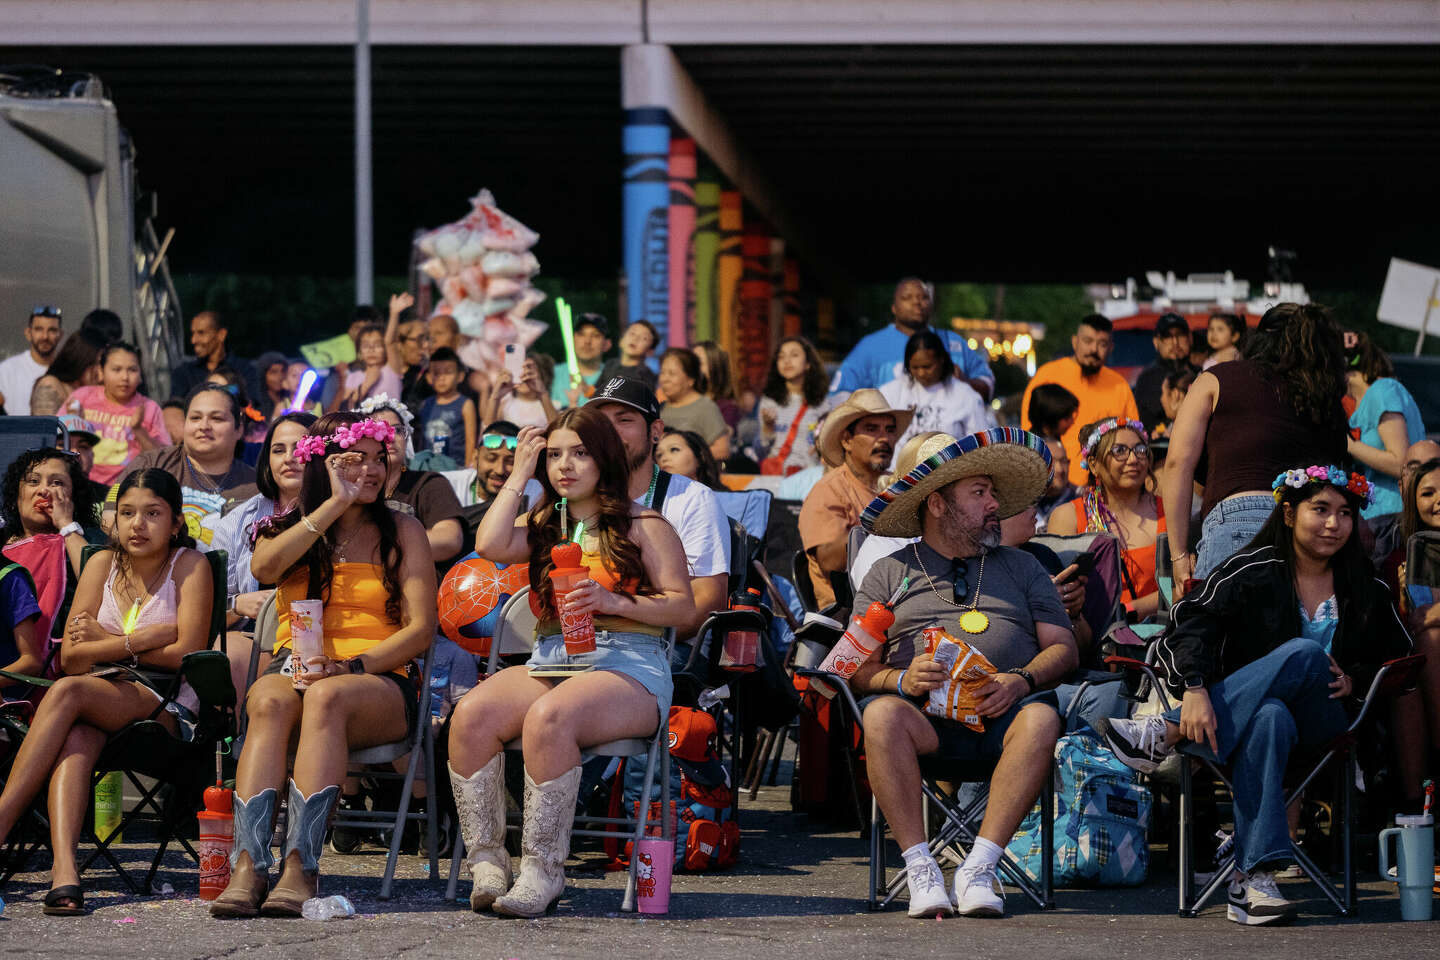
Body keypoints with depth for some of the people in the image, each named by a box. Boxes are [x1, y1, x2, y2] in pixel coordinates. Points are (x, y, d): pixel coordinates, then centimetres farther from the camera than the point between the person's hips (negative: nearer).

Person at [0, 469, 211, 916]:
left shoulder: (188, 565, 1)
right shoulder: (103, 564, 12)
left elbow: (186, 655, -10)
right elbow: (70, 656, 3)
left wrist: (107, 641, -5)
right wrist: (142, 639, -9)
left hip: (164, 708, -3)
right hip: (99, 702, 3)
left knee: (69, 693, -32)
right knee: (74, 735, -35)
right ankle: (63, 869, -53)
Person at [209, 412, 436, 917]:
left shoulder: (402, 531, 14)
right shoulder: (288, 528, 18)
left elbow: (420, 628, 3)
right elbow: (265, 567, -8)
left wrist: (352, 666, -13)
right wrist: (336, 503, -7)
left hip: (378, 680, -1)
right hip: (295, 667, 1)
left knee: (327, 697, -37)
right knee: (270, 700, -35)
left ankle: (301, 865, -47)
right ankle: (247, 866, -48)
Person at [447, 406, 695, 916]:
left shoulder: (642, 524, 8)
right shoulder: (541, 525, 21)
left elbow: (683, 608, 2)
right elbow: (490, 546, -1)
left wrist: (614, 601, -14)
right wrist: (519, 474, 8)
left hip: (627, 667, -5)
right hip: (548, 661, 5)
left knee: (548, 718, -37)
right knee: (471, 714, -26)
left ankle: (543, 870, -31)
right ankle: (486, 863, -25)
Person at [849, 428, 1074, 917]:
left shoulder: (1020, 566, 24)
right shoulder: (890, 573, 19)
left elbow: (1063, 649, 15)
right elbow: (860, 670, 10)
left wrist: (1022, 679, -7)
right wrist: (900, 679, -13)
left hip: (1001, 713, 1)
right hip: (924, 712, -1)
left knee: (1041, 718, -34)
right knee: (881, 714, -35)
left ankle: (979, 868, -34)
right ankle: (920, 868, -34)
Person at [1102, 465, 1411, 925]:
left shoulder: (1365, 589, 16)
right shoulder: (1252, 571, 4)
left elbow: (1399, 658, 23)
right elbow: (1193, 624, -9)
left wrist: (1355, 680, 0)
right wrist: (1194, 689, -29)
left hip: (1320, 720, 2)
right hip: (1248, 712, -2)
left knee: (1305, 657, -35)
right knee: (1270, 718, -42)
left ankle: (1165, 732, -33)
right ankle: (1254, 876, -49)